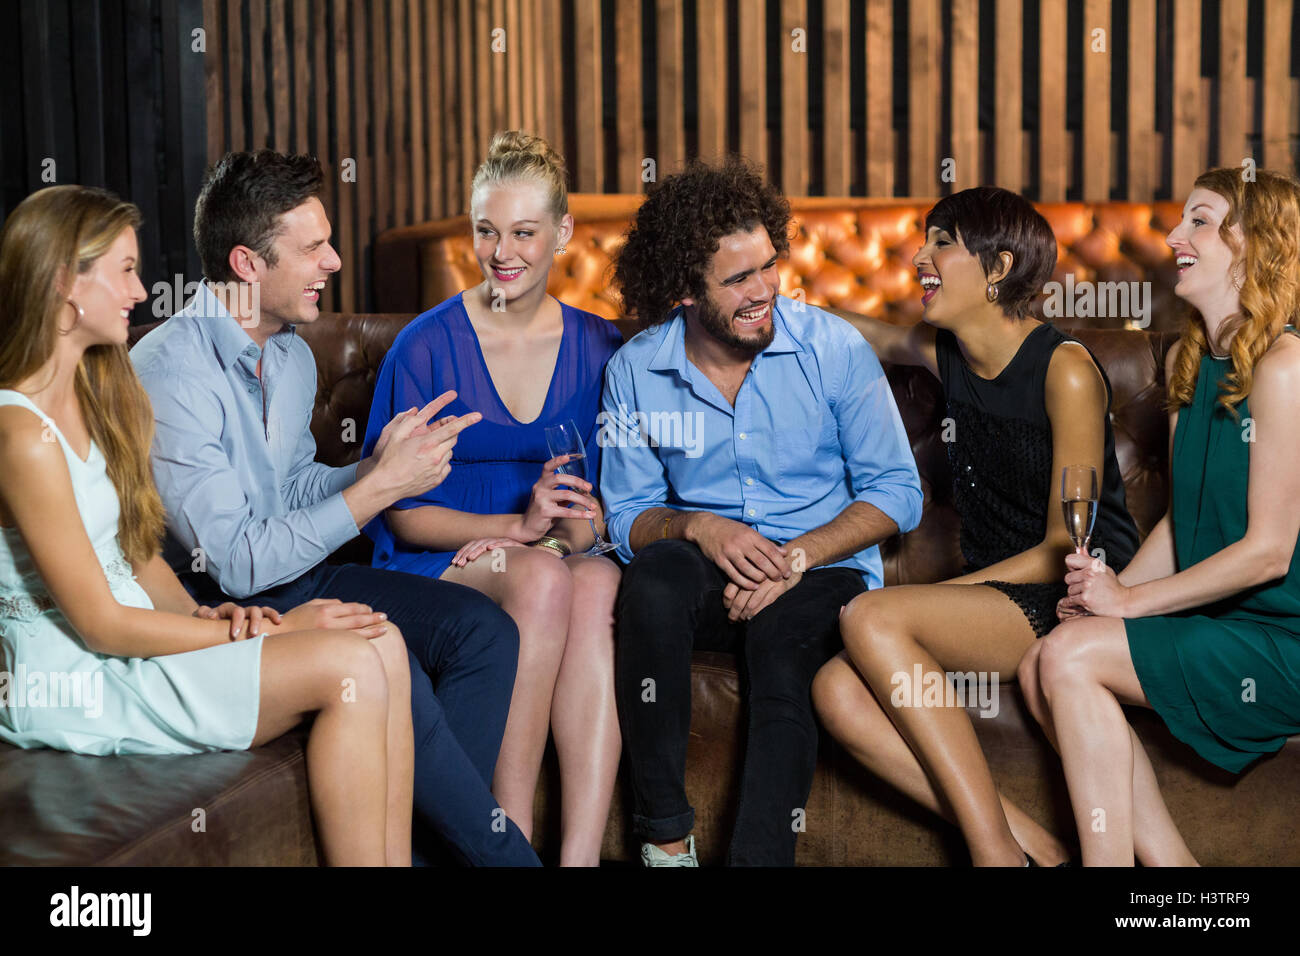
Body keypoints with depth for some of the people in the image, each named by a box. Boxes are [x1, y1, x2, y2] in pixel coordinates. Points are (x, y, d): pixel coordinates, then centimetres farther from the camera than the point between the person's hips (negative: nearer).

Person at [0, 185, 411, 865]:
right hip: (72, 688, -9)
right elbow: (101, 625, -18)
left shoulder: (89, 399, 12)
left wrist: (203, 615, -6)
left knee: (382, 645, -11)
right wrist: (279, 630, -14)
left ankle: (395, 861, -11)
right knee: (349, 666, -21)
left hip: (124, 642, 9)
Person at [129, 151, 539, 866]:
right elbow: (238, 561, -24)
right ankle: (503, 854, -12)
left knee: (483, 630, -9)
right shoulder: (170, 371, -21)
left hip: (294, 575, 9)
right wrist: (379, 487, -22)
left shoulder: (292, 353, 8)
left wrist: (378, 464, -2)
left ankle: (432, 843, -8)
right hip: (214, 607, -9)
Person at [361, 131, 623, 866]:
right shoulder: (427, 346, 0)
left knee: (599, 583, -34)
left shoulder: (599, 348, 9)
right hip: (440, 560, -2)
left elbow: (609, 494, 10)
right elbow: (400, 512, -2)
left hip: (567, 555, 2)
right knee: (541, 579, -36)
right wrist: (518, 527, -18)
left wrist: (572, 529, -15)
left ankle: (581, 853, -39)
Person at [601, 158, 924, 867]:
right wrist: (698, 527, -18)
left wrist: (794, 557, -17)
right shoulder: (634, 371, 0)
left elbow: (897, 492, -2)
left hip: (822, 573, -1)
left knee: (781, 649, -35)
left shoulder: (833, 349, -4)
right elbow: (627, 518, 5)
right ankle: (664, 837, -27)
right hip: (706, 572, 1)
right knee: (657, 571, -33)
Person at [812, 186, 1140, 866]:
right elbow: (873, 335, 32)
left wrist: (935, 596, -15)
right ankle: (1035, 850, -21)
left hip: (1072, 601, -7)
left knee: (869, 618, -28)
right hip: (991, 599, 7)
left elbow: (1066, 548, -12)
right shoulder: (944, 352, 8)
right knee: (838, 692, -21)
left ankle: (997, 849, -25)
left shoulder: (1066, 370, -12)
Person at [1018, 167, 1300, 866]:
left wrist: (1131, 600, -13)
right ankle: (1168, 863, -3)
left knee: (1071, 655, -21)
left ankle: (1110, 859, -11)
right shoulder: (1186, 361, 12)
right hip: (1215, 625, 8)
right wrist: (1109, 588, -2)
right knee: (1039, 670, -9)